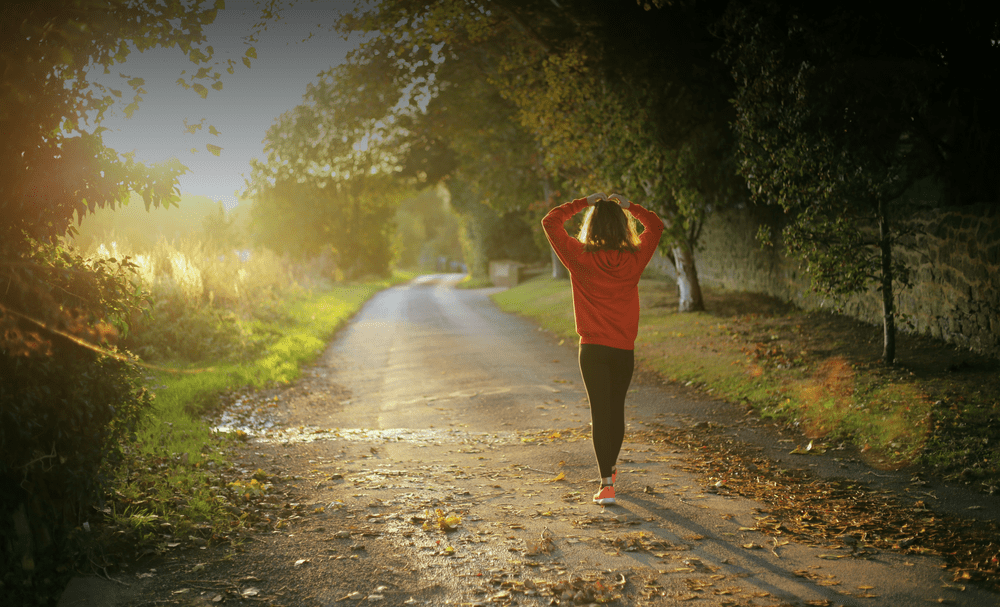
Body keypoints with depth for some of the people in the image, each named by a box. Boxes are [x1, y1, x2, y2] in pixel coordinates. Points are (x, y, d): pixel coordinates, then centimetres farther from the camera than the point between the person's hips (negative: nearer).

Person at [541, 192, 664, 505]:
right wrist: (628, 206, 14)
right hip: (624, 349, 2)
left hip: (593, 349, -2)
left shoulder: (580, 258, -9)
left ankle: (606, 484, -9)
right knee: (617, 409, 18)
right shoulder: (634, 258, -3)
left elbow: (550, 221, 1)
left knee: (600, 412, -2)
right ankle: (610, 468, 36)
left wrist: (584, 203, 5)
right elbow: (655, 225, 15)